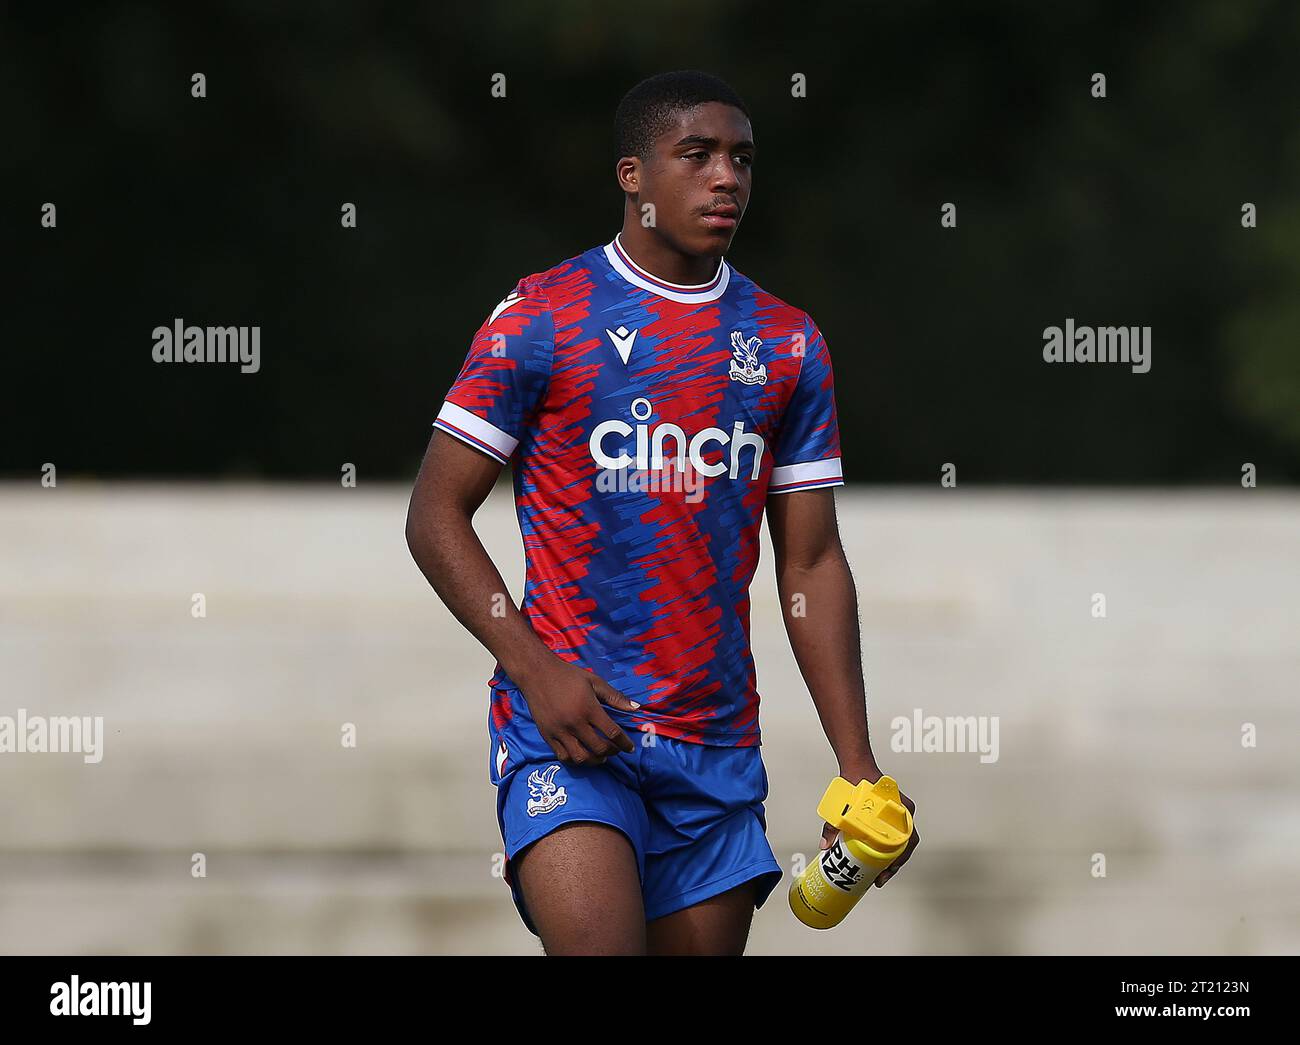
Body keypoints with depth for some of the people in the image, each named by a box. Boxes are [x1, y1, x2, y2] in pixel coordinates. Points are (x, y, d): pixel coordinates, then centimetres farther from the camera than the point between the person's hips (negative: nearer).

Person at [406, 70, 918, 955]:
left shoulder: (790, 344, 11)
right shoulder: (542, 318, -1)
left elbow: (811, 564, 12)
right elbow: (436, 516, -1)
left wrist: (858, 765, 4)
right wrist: (532, 667, -14)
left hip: (718, 748, 5)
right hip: (568, 719, -5)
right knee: (600, 948, -24)